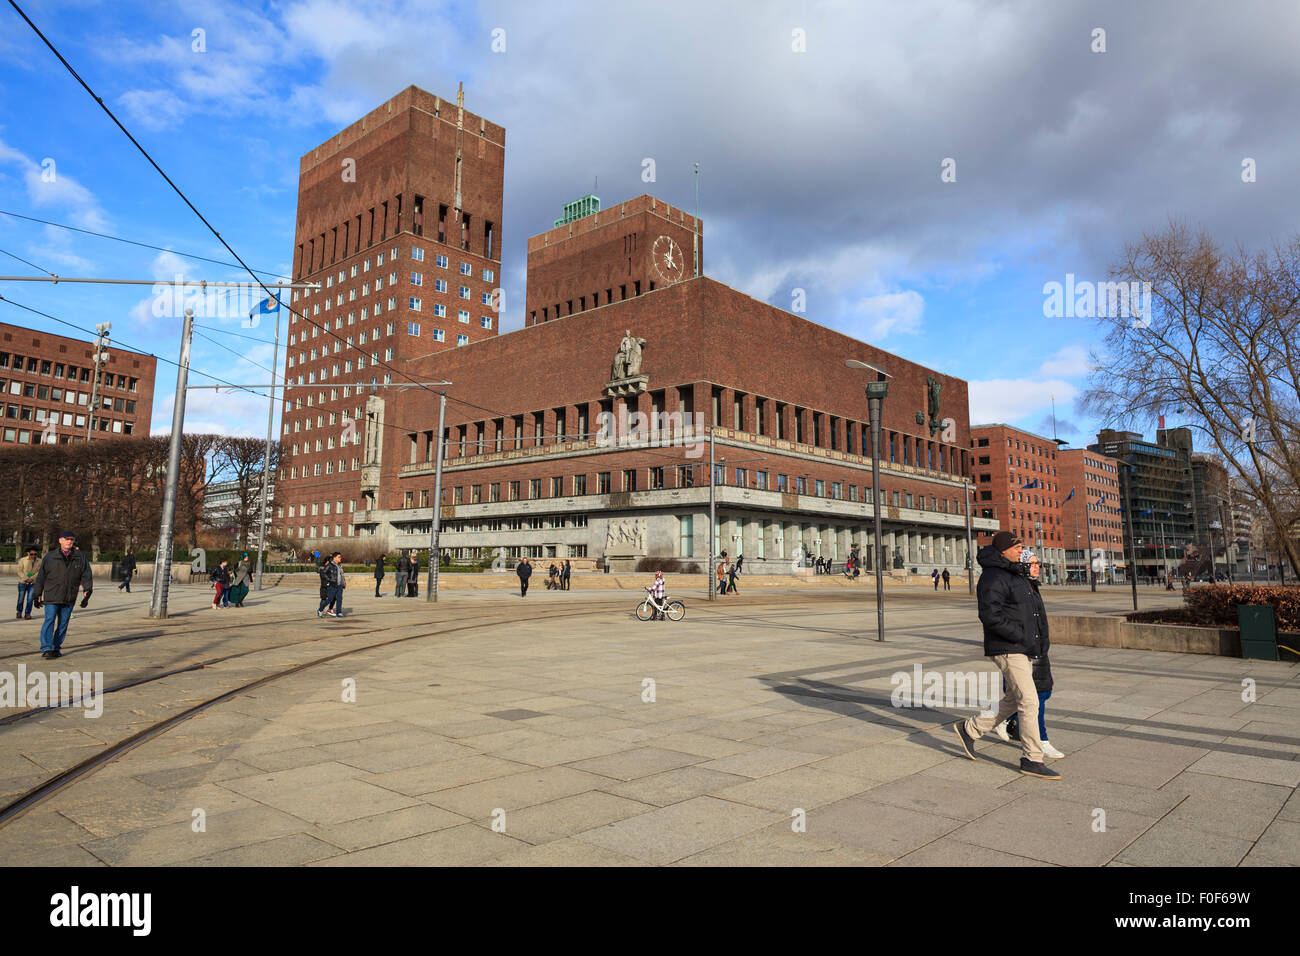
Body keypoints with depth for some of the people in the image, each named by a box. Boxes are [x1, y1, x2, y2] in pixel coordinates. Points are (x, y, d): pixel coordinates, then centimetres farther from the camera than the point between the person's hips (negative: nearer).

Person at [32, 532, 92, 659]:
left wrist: (87, 590, -9)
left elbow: (86, 575, 4)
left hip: (69, 598, 2)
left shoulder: (80, 557, 8)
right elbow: (41, 576, 7)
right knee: (49, 620, -10)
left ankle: (56, 648, 16)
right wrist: (37, 594, 6)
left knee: (63, 623, 6)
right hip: (51, 597, -2)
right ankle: (46, 649, -9)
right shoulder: (49, 557, 4)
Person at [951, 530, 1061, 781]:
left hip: (1021, 649, 10)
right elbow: (990, 615, -25)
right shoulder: (993, 577, -16)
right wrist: (1021, 636, -22)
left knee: (1014, 700, 15)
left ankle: (969, 729, 25)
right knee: (1029, 701, -8)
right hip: (1007, 649, -10)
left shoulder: (1016, 574, 17)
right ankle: (1032, 760, 1)